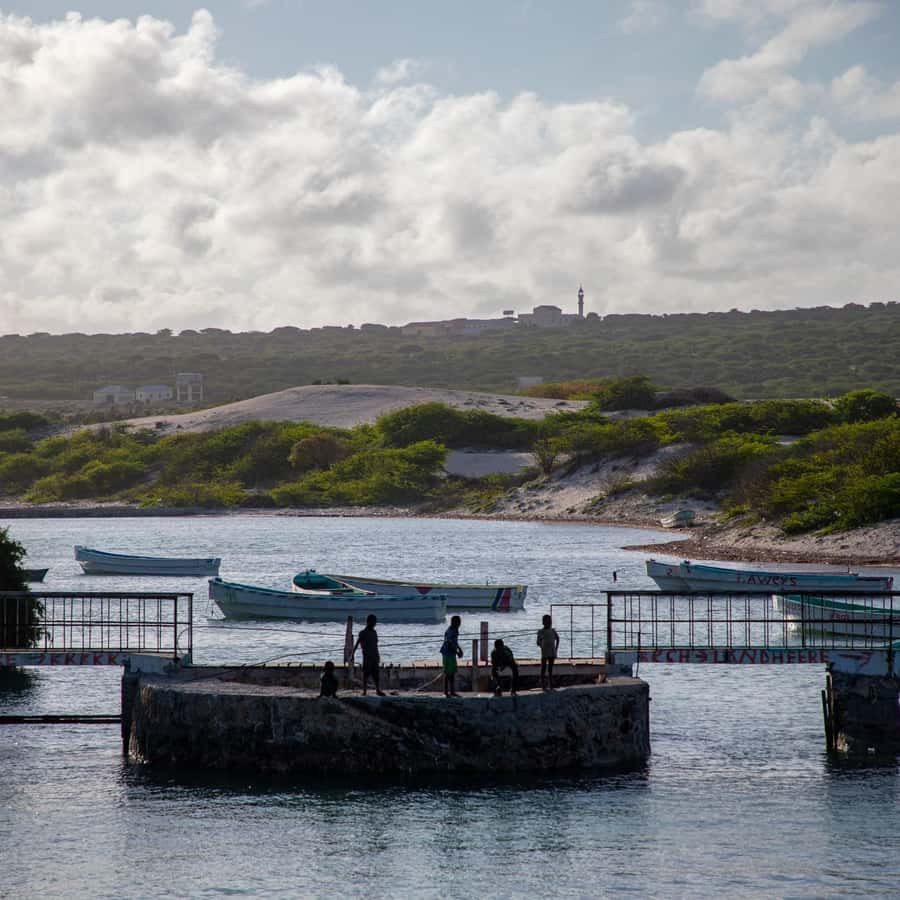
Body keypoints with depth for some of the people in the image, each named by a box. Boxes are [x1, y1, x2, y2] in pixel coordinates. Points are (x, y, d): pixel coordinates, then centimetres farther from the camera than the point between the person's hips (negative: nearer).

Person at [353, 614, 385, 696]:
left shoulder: (374, 632, 13)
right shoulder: (363, 633, -5)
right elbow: (356, 644, -8)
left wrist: (378, 657, 21)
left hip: (374, 656, 5)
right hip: (367, 657, -5)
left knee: (376, 674, 4)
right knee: (366, 674, -3)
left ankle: (378, 690, 6)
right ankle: (364, 691, 2)